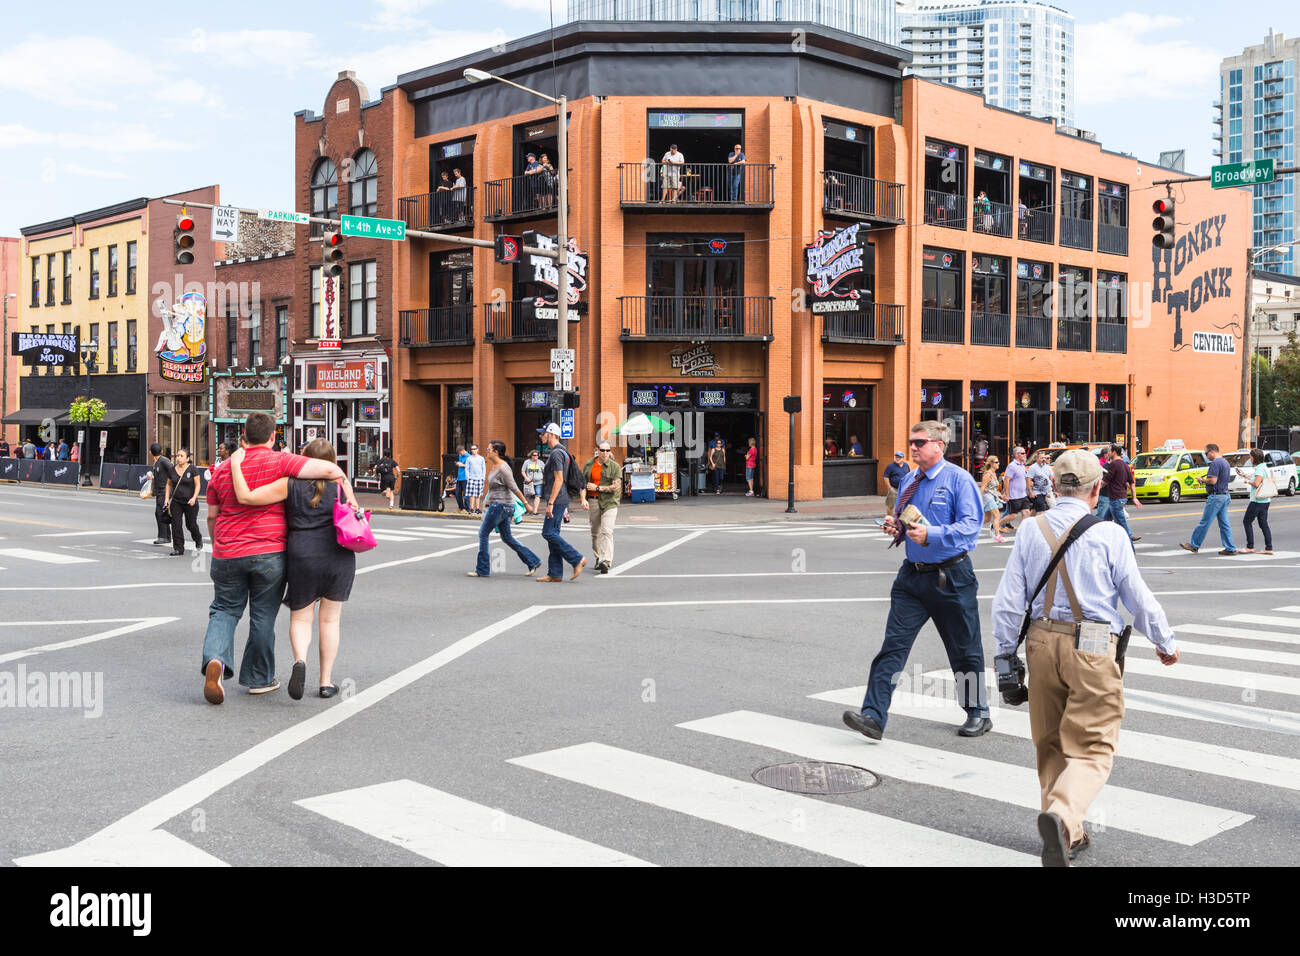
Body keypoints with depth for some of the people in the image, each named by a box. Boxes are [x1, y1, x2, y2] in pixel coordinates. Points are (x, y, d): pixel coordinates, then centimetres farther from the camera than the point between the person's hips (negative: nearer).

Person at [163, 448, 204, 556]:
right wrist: (166, 499, 6)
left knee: (191, 525, 4)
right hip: (176, 502, 3)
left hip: (190, 502, -3)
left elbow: (197, 485, -6)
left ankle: (199, 541, 32)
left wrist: (194, 497, -17)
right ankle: (178, 548, 4)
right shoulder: (171, 470, 4)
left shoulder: (192, 469, -7)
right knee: (176, 525, -3)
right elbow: (169, 484, 14)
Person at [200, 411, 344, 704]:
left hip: (227, 556, 3)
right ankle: (258, 679, 20)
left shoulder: (222, 470, 6)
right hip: (268, 554, -3)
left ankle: (215, 659, -9)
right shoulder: (280, 462, -8)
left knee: (225, 610, 17)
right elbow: (329, 469, -18)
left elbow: (212, 517, 13)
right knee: (263, 616, 10)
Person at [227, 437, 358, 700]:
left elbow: (245, 497, -6)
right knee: (330, 620, 14)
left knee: (300, 618, 14)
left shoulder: (290, 484, -1)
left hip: (302, 557, -1)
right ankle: (326, 681, 14)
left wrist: (236, 464, 4)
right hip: (339, 557, 1)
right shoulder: (341, 484, 3)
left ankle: (300, 659, -15)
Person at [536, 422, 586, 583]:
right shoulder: (561, 452, 19)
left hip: (557, 501, -10)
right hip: (558, 501, 10)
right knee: (552, 534, 9)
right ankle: (555, 574, 9)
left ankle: (577, 559, -8)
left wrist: (550, 503, -22)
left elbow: (559, 480, -21)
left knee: (549, 533, -10)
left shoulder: (556, 453, -14)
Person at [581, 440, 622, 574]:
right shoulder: (589, 464, 7)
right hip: (592, 502, 4)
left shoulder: (614, 466, -4)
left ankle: (606, 562, -24)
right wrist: (583, 499, -3)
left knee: (607, 532, -16)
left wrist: (597, 488, -10)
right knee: (595, 532, 12)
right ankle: (598, 558, 28)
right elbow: (583, 483, 11)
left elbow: (616, 487, -10)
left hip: (609, 502, -4)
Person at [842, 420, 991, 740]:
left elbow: (970, 525, -17)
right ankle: (873, 716, -10)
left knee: (964, 649, 10)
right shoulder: (909, 480, 11)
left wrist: (931, 534, -29)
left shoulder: (959, 479, -9)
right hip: (912, 575, 5)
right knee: (894, 643, -5)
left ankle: (978, 714, 29)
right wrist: (894, 526, -1)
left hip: (951, 577, -5)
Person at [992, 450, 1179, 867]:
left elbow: (1008, 600, 2)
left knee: (1051, 745, 17)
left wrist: (1005, 652, 12)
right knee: (1092, 747, 1)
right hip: (1093, 647, -4)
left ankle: (1068, 835, 25)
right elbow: (1139, 597, 0)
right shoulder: (1108, 535, -8)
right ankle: (1061, 815, -23)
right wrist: (1165, 642, 16)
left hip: (1042, 642, 4)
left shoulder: (1031, 531, 2)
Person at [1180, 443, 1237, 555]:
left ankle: (1194, 545, 6)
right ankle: (1230, 548, 7)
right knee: (1224, 524, 9)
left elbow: (1213, 480, -23)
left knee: (1205, 522, -1)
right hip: (1225, 496, 10)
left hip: (1216, 497, -10)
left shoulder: (1215, 463, -16)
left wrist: (1202, 480, -5)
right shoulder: (1225, 462, 16)